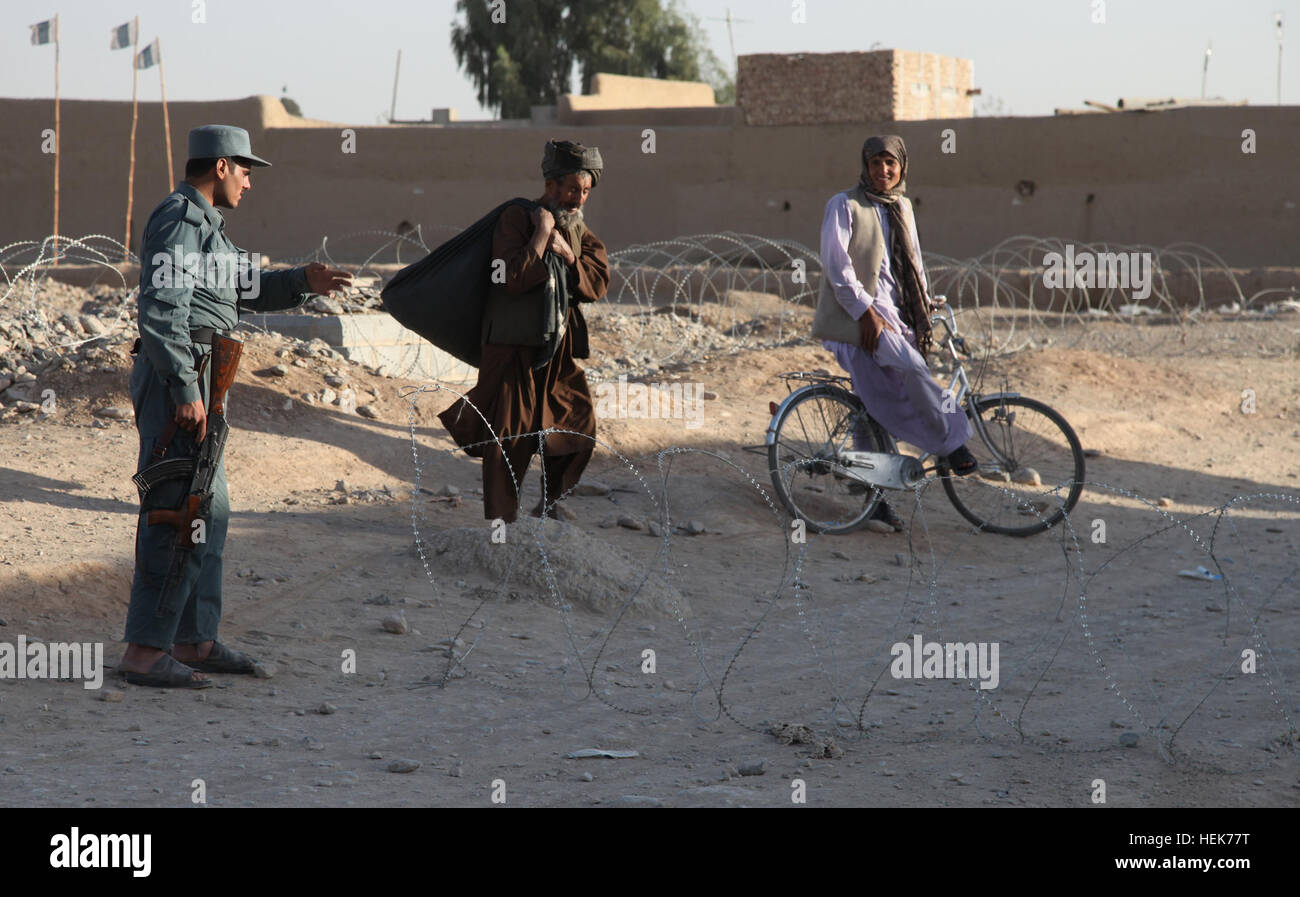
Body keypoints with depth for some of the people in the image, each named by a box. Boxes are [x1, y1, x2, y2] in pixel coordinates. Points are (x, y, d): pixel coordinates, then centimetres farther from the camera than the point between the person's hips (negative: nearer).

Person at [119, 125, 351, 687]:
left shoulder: (202, 223, 21)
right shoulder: (179, 220, -12)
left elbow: (246, 291, 33)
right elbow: (161, 311, -21)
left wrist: (303, 282, 19)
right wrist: (187, 392, -25)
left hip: (194, 381, 11)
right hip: (178, 379, -11)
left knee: (210, 510, 15)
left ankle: (194, 641, 22)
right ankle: (145, 652, -12)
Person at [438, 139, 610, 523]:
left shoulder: (578, 229, 11)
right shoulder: (515, 218, -10)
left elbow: (597, 283, 2)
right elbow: (514, 279, -23)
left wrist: (568, 254, -12)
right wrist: (542, 233, -21)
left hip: (558, 350, 7)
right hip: (513, 348, -6)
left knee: (579, 424, 9)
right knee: (509, 437, -6)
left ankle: (551, 501, 28)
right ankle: (501, 521, 0)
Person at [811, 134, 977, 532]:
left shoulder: (901, 208, 17)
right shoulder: (844, 205, -4)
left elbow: (912, 257, 27)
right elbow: (836, 264, -11)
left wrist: (923, 301, 15)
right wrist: (866, 311, -18)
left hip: (891, 312, 6)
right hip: (856, 315, -6)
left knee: (875, 406, 3)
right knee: (911, 366, -27)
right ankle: (952, 443, -16)